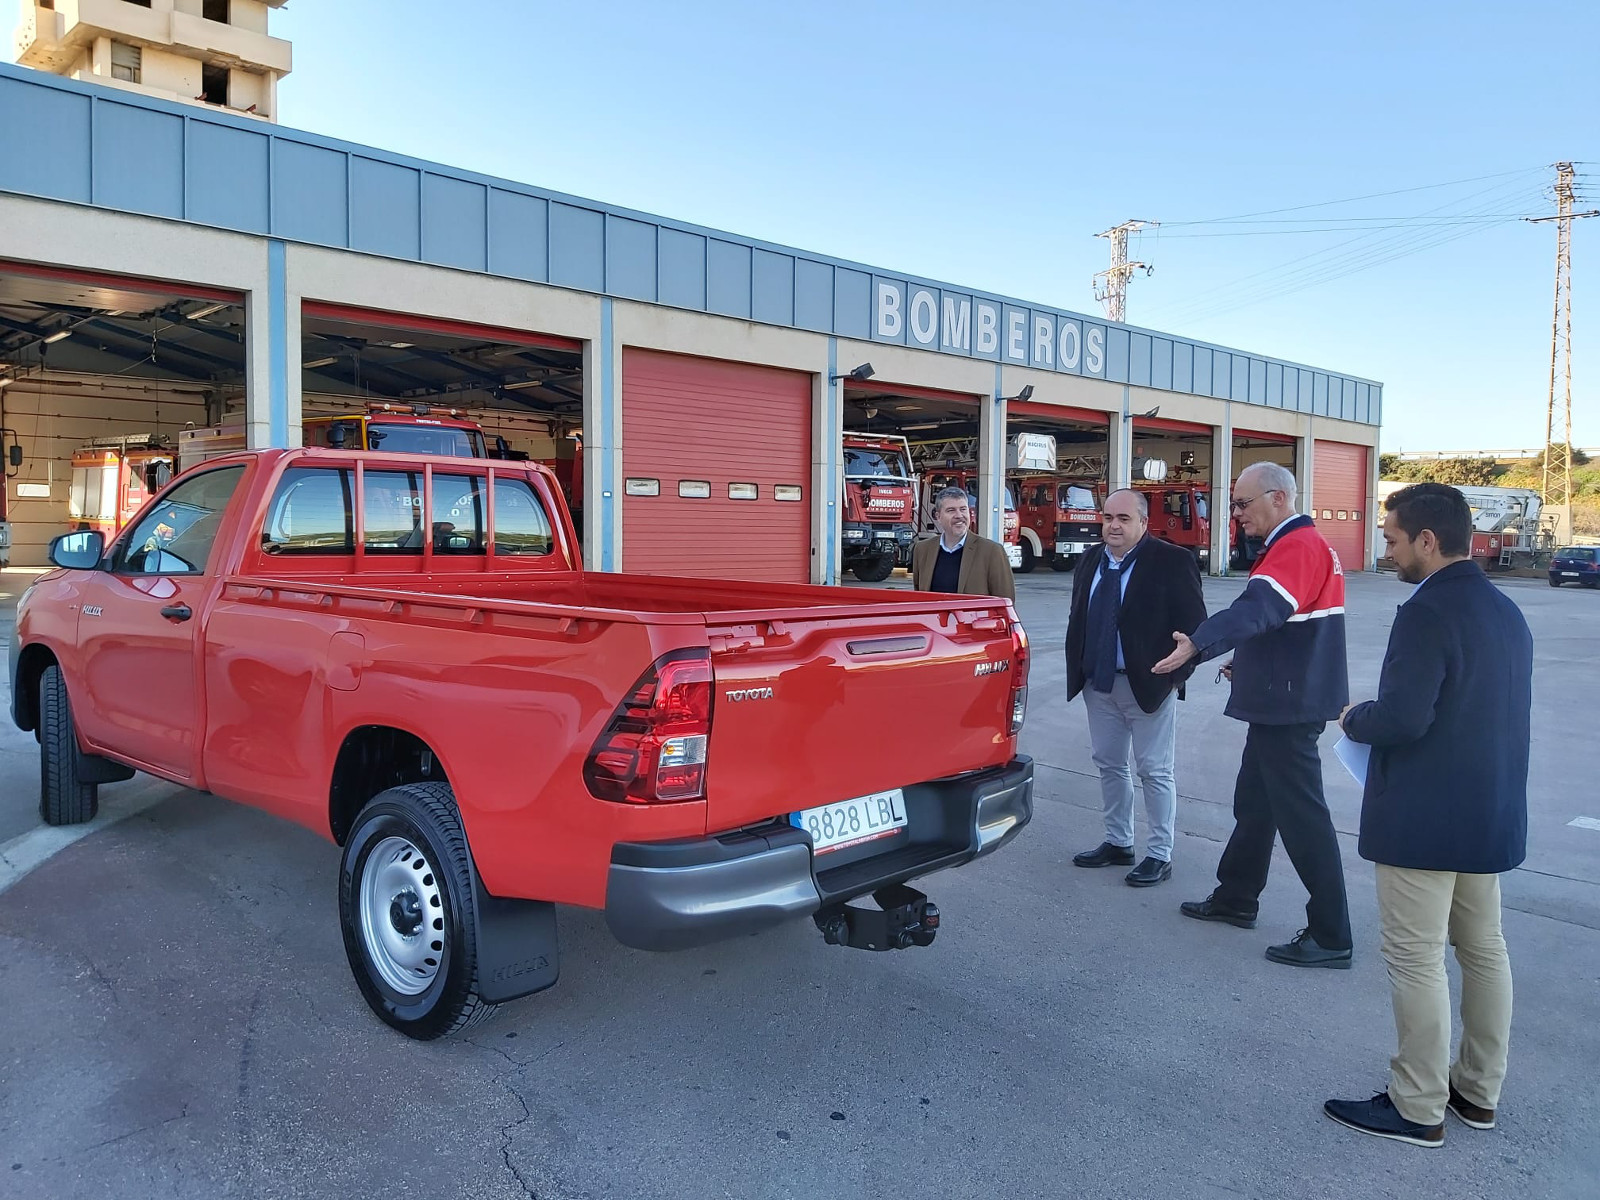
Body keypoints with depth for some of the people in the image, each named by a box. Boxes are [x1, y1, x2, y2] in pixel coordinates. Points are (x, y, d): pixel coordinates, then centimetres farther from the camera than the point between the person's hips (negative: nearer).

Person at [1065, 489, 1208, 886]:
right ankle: (1118, 843, 29)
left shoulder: (1172, 561, -10)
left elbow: (1193, 622, -10)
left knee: (1155, 771, 3)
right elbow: (1077, 618, 16)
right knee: (1109, 765, 15)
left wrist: (1176, 674, -13)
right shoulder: (1090, 561, 9)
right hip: (1098, 683, 7)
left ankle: (1160, 855, 14)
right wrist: (1078, 668, 9)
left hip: (1149, 684, -6)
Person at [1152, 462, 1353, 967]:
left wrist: (1197, 645, -46)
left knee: (1301, 815, -4)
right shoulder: (1290, 545, 15)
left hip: (1289, 706, -11)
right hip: (1278, 701, 11)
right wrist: (1249, 660, 22)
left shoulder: (1300, 546, -18)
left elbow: (1258, 608, -36)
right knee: (1254, 802, 19)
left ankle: (1331, 937, 4)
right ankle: (1235, 898, 32)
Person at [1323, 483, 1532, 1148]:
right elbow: (1508, 716, 17)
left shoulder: (1428, 611, -20)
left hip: (1423, 820, -9)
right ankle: (1479, 1091, 31)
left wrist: (1353, 719, -6)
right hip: (1492, 815, 10)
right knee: (1483, 948, 17)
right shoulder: (1506, 612, 10)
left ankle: (1417, 1108, 12)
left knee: (1416, 960, 1)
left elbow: (1401, 717, -27)